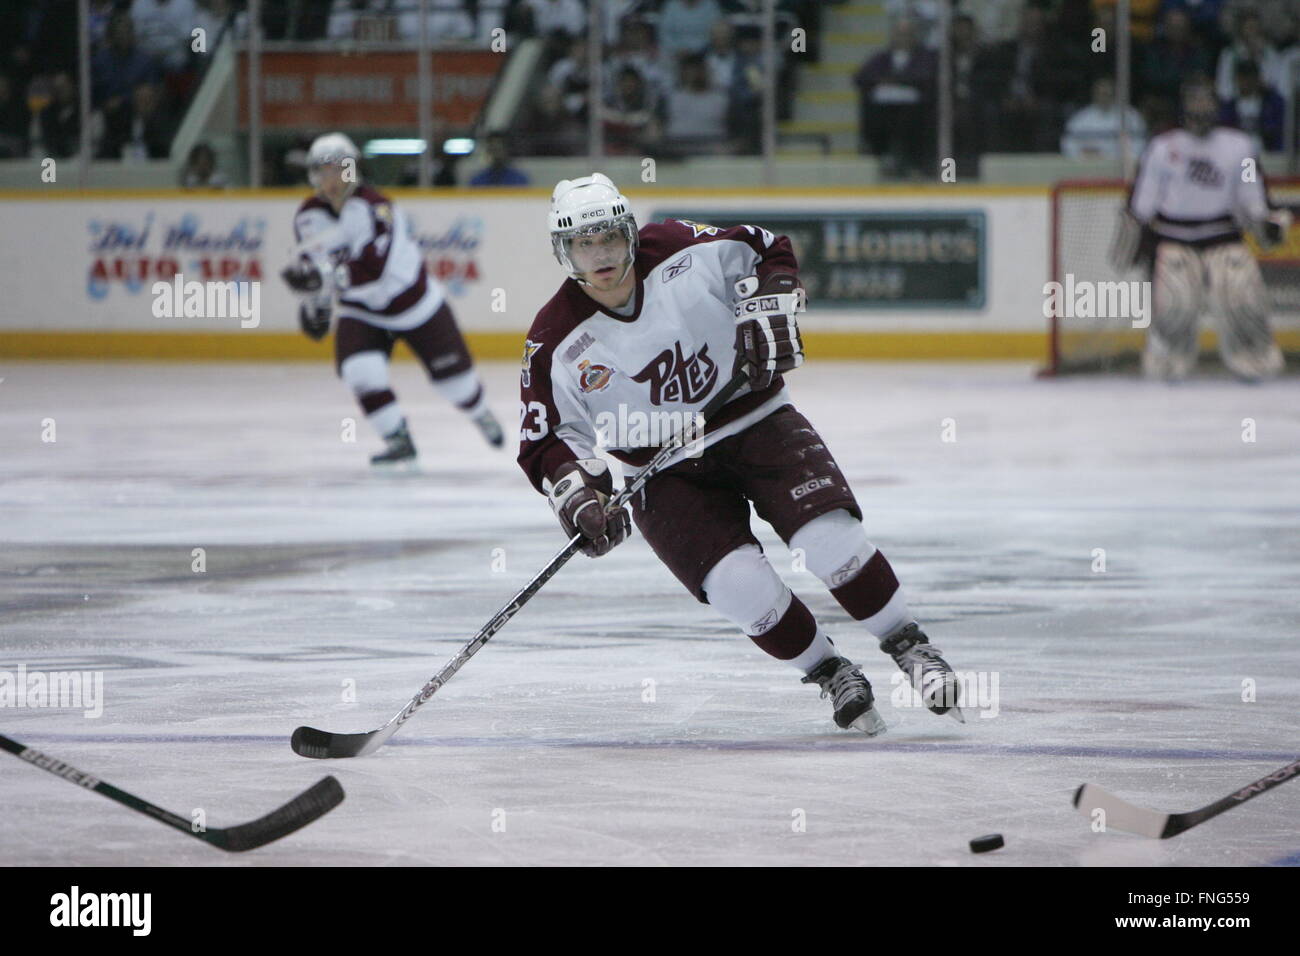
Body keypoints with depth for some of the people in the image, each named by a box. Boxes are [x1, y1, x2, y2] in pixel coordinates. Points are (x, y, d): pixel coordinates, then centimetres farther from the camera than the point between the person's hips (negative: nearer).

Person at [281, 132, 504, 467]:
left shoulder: (375, 207, -30)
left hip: (414, 303, -4)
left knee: (451, 373, 9)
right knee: (359, 369, -23)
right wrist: (315, 301, 22)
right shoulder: (309, 217, -9)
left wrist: (327, 275, -51)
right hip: (360, 311, 4)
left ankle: (480, 413, 43)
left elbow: (377, 266, -42)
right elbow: (313, 257, 13)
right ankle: (399, 441, -11)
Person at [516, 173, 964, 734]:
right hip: (666, 474, 0)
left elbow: (768, 251, 6)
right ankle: (831, 676, 1)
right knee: (738, 583, -22)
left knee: (828, 536, -21)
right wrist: (579, 496, -20)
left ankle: (911, 649, -1)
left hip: (753, 420, 1)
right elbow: (544, 443, -5)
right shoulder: (555, 345, -12)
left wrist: (767, 318, -8)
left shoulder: (684, 252, -10)